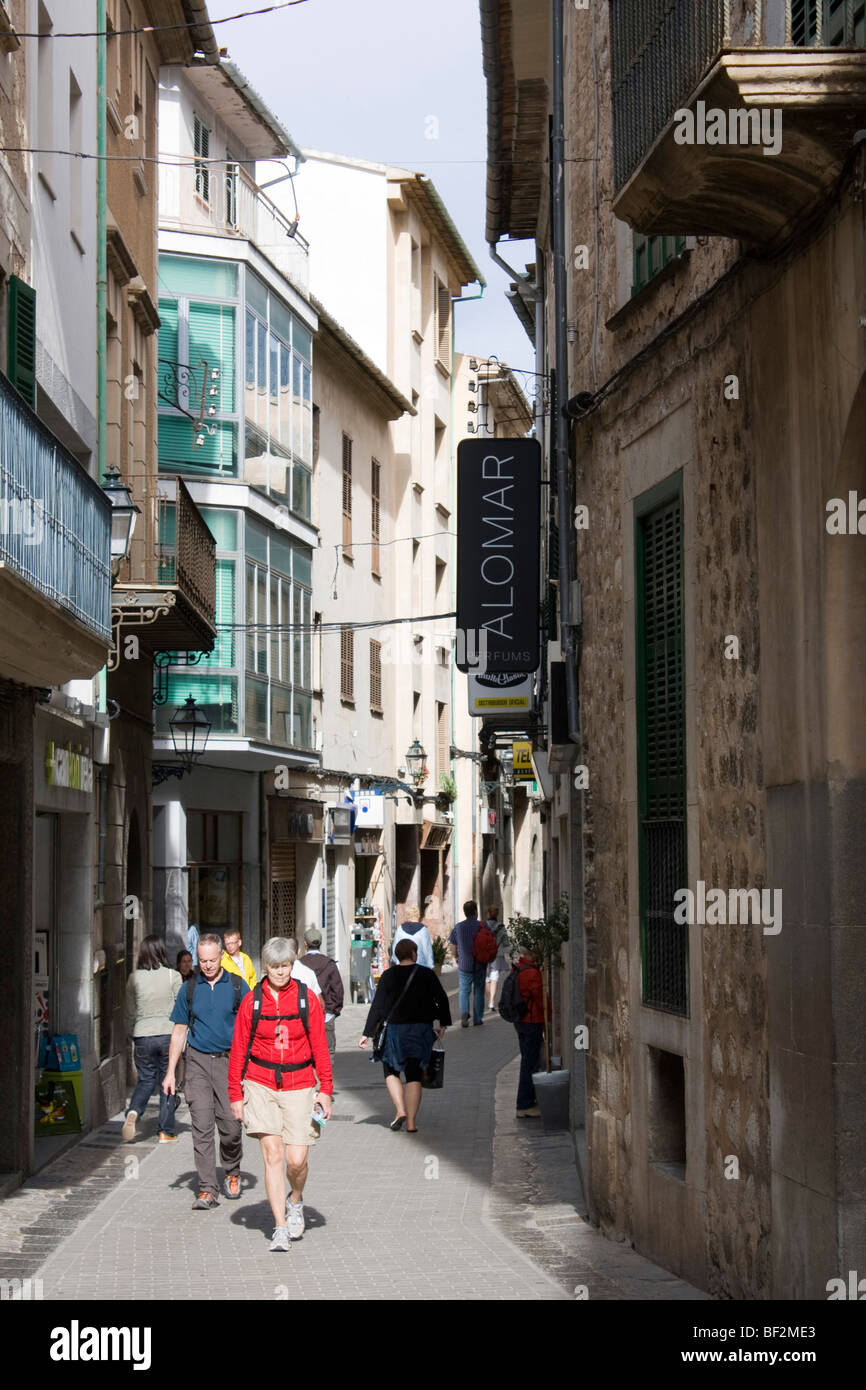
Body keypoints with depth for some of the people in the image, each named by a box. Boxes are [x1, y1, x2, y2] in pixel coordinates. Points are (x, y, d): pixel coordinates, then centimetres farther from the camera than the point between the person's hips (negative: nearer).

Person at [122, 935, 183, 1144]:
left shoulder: (135, 978, 0)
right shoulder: (173, 976, -5)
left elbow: (129, 1011, 7)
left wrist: (132, 1035, 21)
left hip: (143, 1036, 1)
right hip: (168, 1035, -1)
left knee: (145, 1080, 14)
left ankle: (133, 1112, -14)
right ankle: (166, 1132, 10)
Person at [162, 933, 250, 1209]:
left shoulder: (238, 987, 2)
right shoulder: (189, 989, 7)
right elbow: (179, 1031, 12)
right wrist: (171, 1072, 8)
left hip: (229, 1062, -1)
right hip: (198, 1062, 1)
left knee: (231, 1125, -1)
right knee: (202, 1127, -6)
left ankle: (232, 1173, 26)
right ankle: (207, 1189, -4)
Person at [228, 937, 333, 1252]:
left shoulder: (308, 1000, 1)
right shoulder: (251, 1002, 1)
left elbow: (320, 1048, 5)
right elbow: (238, 1051, 5)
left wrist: (325, 1089, 0)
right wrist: (236, 1095, 4)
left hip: (299, 1086, 0)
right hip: (261, 1084, 0)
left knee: (296, 1160, -5)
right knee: (272, 1154, -7)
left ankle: (296, 1201, 28)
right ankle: (280, 1227, 0)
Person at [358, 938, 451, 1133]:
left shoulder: (388, 976, -3)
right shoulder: (427, 974, 1)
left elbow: (377, 1006, -5)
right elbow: (442, 999, 3)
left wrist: (368, 1033, -2)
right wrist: (442, 1023, 17)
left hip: (395, 1029, -1)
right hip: (421, 1029, 1)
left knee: (391, 1072, 16)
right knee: (414, 1076, 4)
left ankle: (400, 1111, -2)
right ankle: (411, 1122, -2)